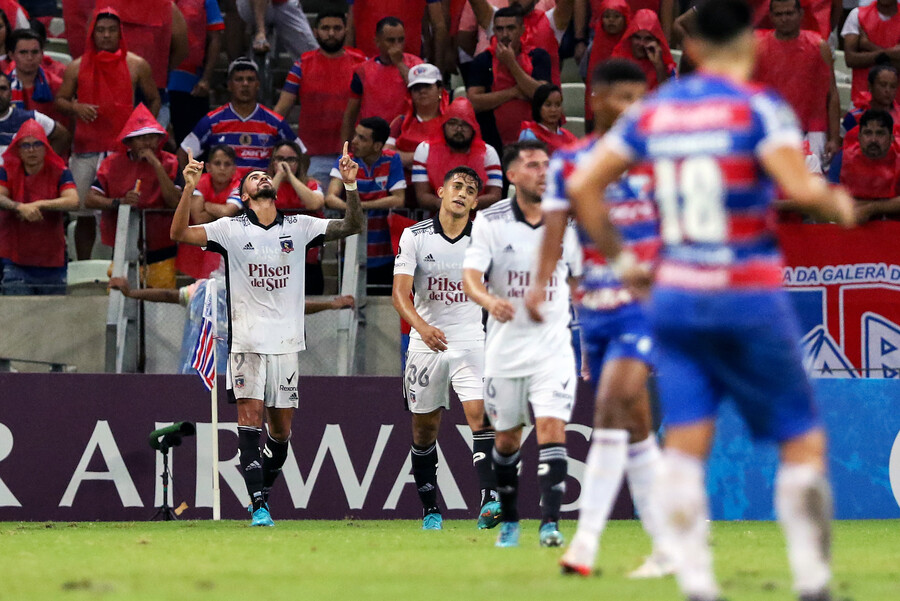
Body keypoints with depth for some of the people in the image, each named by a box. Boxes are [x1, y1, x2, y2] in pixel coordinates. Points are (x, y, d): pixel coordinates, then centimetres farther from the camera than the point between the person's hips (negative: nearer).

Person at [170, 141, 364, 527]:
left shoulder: (298, 227, 9)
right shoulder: (232, 230, 2)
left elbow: (352, 227, 7)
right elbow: (180, 234, -8)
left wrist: (351, 187, -9)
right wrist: (189, 189, -22)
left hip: (287, 342, 3)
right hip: (247, 339, -3)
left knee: (282, 428, 5)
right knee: (250, 416, -13)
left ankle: (263, 490, 24)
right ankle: (259, 505, -14)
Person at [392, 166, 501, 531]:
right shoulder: (415, 236, -2)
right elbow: (400, 293, -10)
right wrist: (422, 327, -28)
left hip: (471, 343, 0)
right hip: (426, 344, 0)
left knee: (480, 416, -18)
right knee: (424, 429, 7)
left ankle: (489, 501, -26)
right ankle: (430, 510, 19)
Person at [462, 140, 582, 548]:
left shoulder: (568, 222, 2)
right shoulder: (490, 221, -5)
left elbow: (584, 282, 14)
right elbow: (470, 277, -16)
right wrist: (489, 300, -38)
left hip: (553, 347, 0)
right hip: (505, 348, 0)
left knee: (552, 430, -15)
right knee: (506, 438, 10)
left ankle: (550, 523, -19)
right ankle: (509, 521, 28)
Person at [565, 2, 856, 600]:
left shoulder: (653, 112, 7)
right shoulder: (760, 107, -8)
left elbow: (582, 186, 6)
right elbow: (800, 189, -20)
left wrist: (620, 258, 16)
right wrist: (838, 203, 0)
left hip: (675, 298, 4)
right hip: (750, 299, -4)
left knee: (684, 446, 0)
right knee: (803, 442, 6)